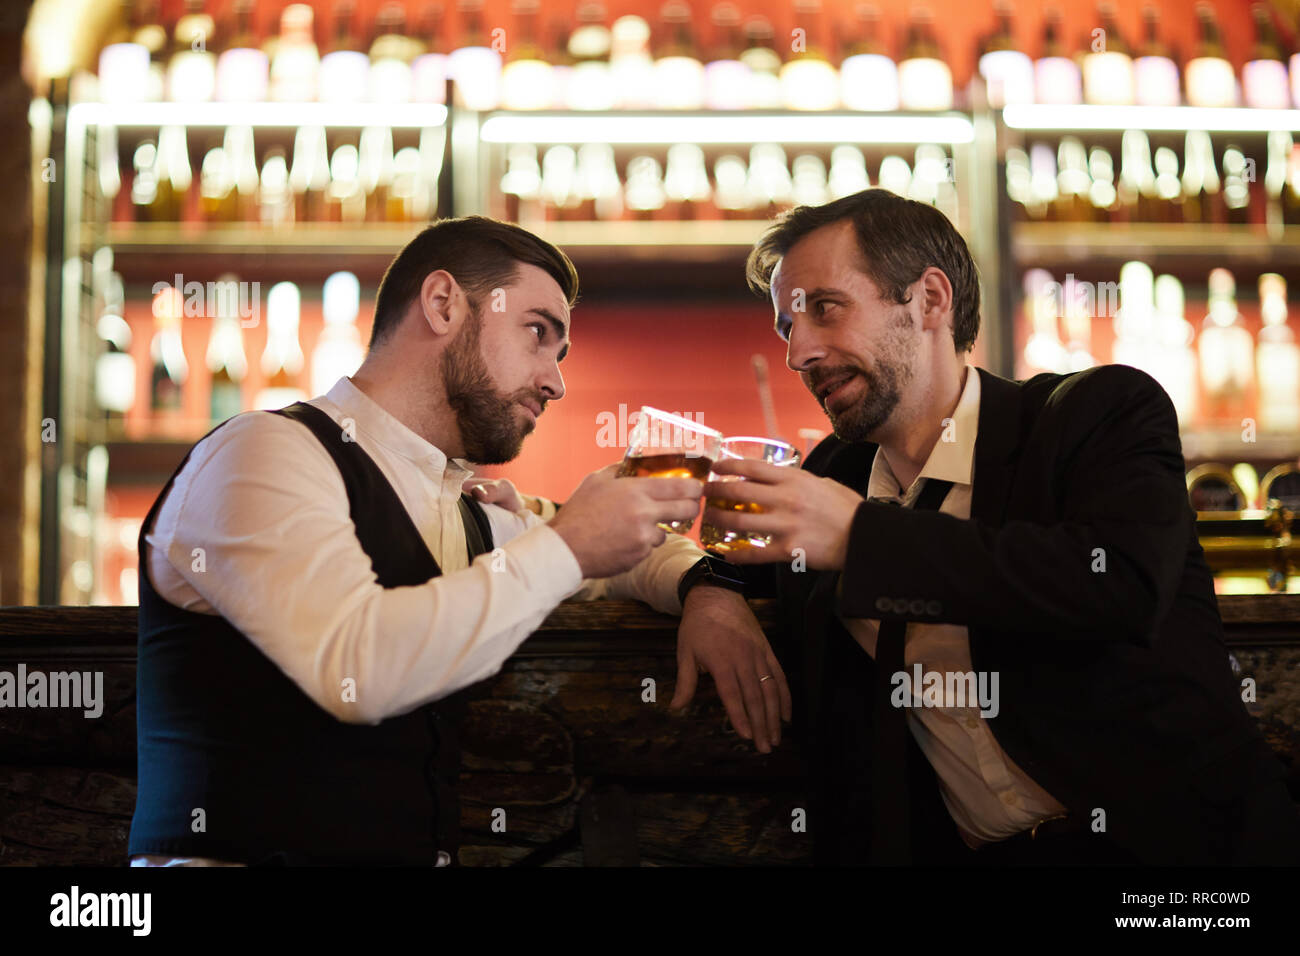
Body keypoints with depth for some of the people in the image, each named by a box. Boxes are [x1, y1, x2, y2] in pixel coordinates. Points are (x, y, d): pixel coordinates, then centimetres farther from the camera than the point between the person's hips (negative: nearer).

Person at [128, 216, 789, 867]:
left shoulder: (471, 521, 13)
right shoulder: (263, 454, -7)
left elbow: (644, 546, 29)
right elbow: (355, 666, -23)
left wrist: (708, 589, 7)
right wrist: (566, 546, -15)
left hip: (428, 854, 5)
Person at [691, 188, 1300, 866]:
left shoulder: (1105, 411, -2)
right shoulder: (832, 478, 13)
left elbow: (1124, 584, -19)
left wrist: (859, 535, -20)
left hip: (1159, 836, -3)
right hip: (966, 851, 4)